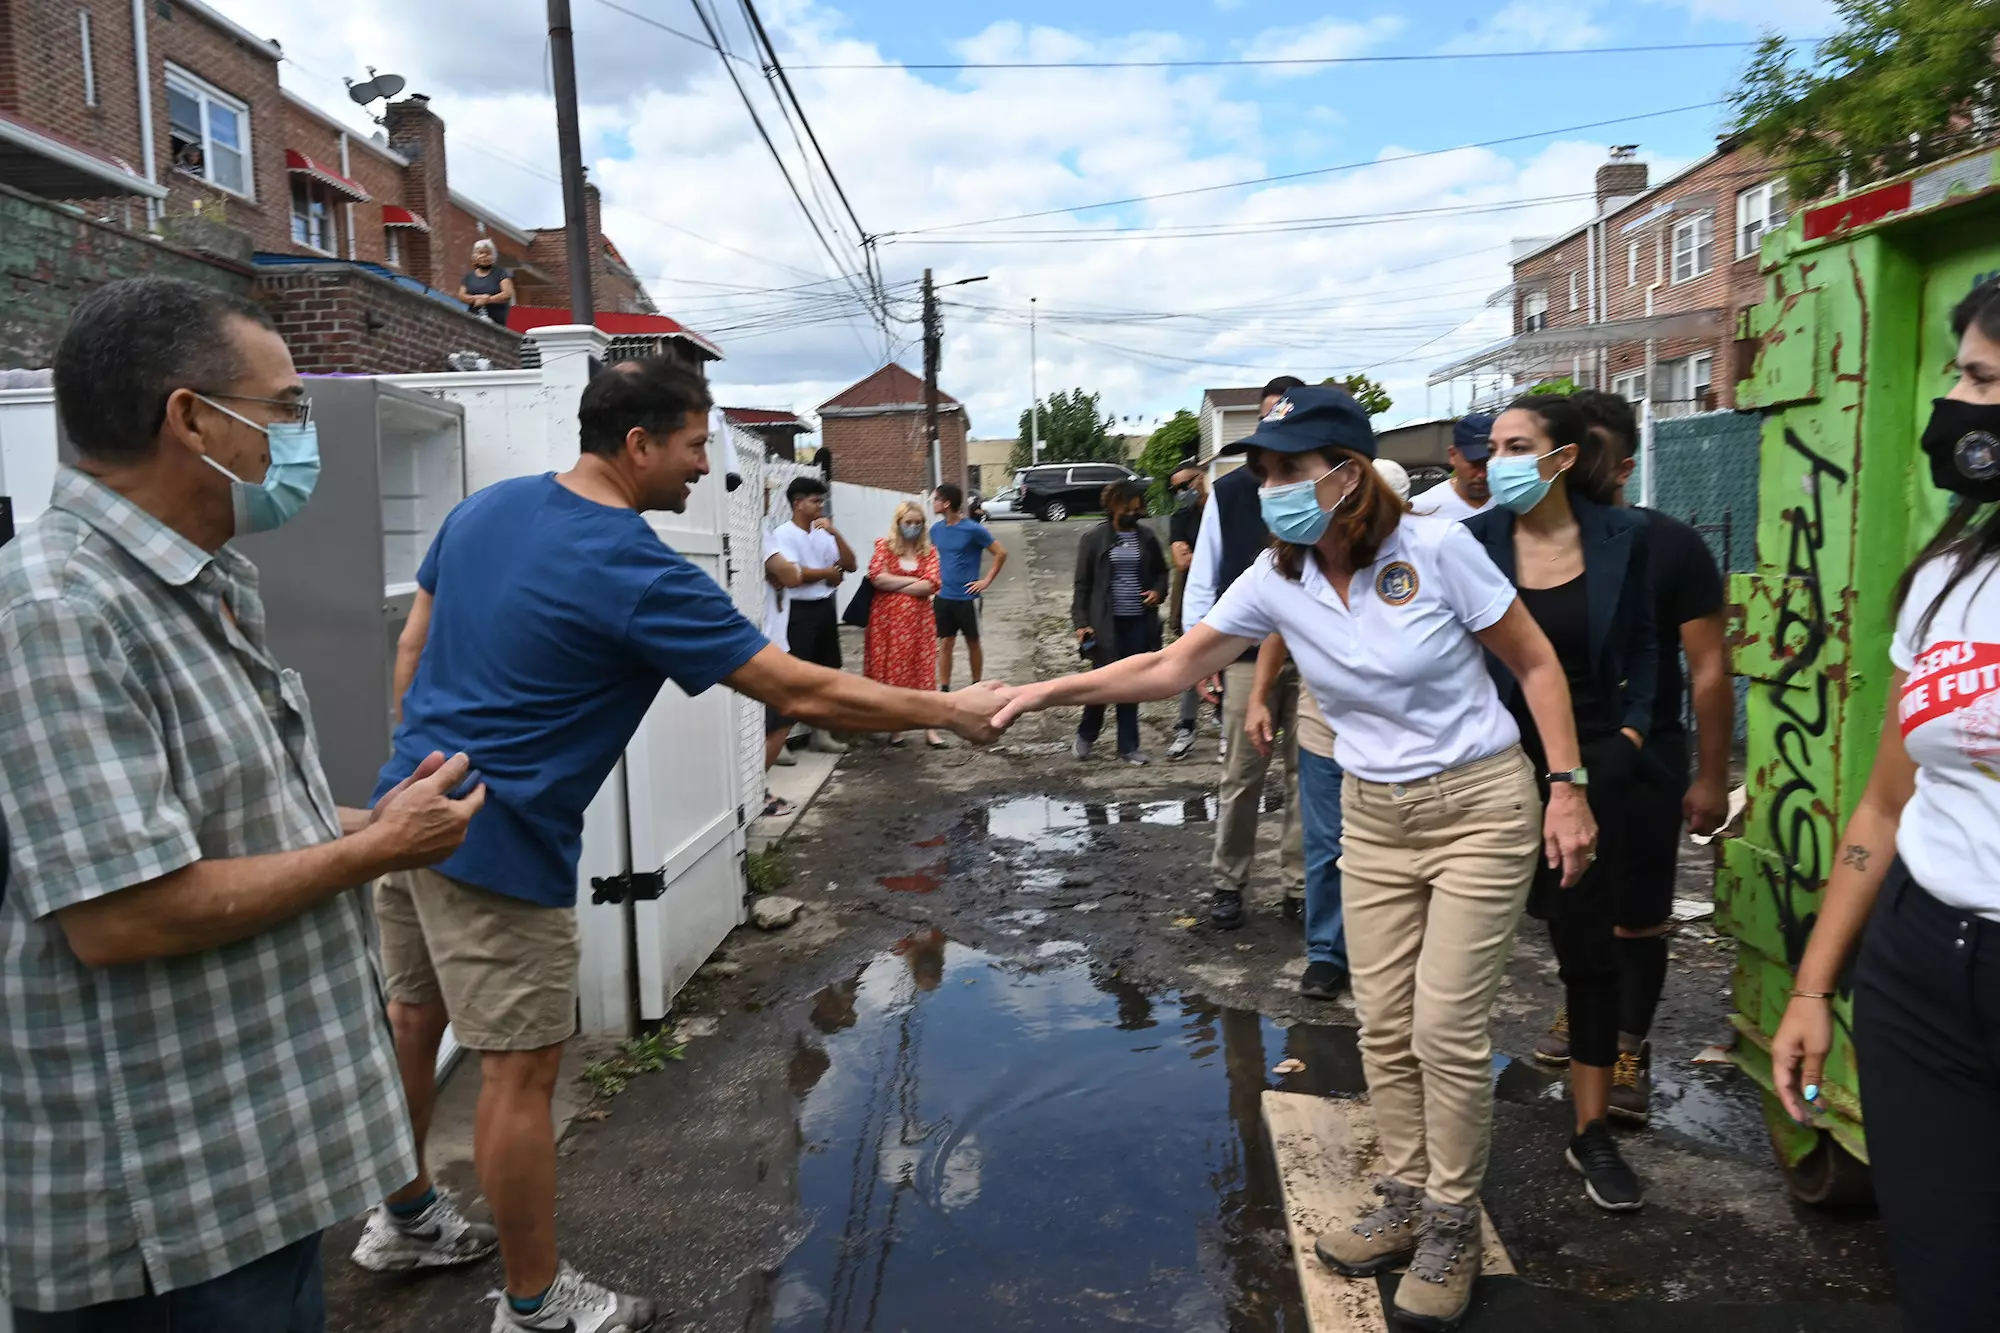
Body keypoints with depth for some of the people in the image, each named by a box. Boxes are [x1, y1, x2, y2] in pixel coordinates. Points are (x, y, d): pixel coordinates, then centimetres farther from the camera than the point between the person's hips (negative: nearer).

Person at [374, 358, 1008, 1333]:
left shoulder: (483, 508, 4)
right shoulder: (634, 571, -21)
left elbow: (413, 648, 13)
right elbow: (800, 693, -20)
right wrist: (949, 711, -11)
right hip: (495, 843, -9)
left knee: (412, 1022, 23)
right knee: (520, 1072, 4)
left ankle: (404, 1219, 45)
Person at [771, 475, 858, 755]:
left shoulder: (823, 533, 10)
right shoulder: (784, 534, -9)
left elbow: (851, 565, 5)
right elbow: (793, 575, -19)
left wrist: (835, 533, -7)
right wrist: (830, 572, -5)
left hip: (825, 608, 7)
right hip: (799, 611, -7)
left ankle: (820, 733, 24)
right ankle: (779, 740, -1)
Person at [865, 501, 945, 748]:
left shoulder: (929, 550, 8)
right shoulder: (884, 546, 4)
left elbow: (930, 585, -6)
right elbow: (877, 578, -11)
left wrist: (894, 586, -8)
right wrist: (913, 580, -7)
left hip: (919, 619, 1)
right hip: (888, 618, -1)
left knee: (924, 672, 0)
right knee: (891, 672, 2)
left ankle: (929, 729, 3)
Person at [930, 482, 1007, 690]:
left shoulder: (973, 530, -12)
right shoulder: (936, 529, 3)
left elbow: (1001, 553, -7)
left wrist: (987, 581, -9)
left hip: (967, 597, -4)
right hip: (943, 597, 4)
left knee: (972, 643, 9)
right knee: (945, 643, 5)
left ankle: (976, 686, 22)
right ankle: (944, 688, 12)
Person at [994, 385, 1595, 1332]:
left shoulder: (1436, 549, -18)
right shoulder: (1275, 582, -7)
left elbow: (1535, 664, -8)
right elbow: (1170, 668, -2)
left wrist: (1567, 788, -12)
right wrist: (1051, 691, -8)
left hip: (1478, 808, -4)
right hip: (1372, 817, 4)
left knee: (1446, 1027, -2)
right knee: (1384, 1027, 10)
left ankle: (1451, 1225, 18)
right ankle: (1404, 1202, 29)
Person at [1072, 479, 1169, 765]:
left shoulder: (1147, 538, 6)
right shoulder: (1094, 539, -2)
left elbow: (1161, 572, 19)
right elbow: (1082, 584, -2)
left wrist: (1158, 591, -3)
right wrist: (1081, 622, -9)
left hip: (1139, 622, 3)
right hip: (1106, 623, -3)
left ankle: (1128, 747, 15)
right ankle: (1085, 735, 21)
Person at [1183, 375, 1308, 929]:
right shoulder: (1229, 493, 4)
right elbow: (1203, 581, 4)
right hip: (1248, 655, 0)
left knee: (1308, 775, 8)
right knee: (1241, 775, 5)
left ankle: (1300, 886, 19)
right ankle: (1227, 883, 19)